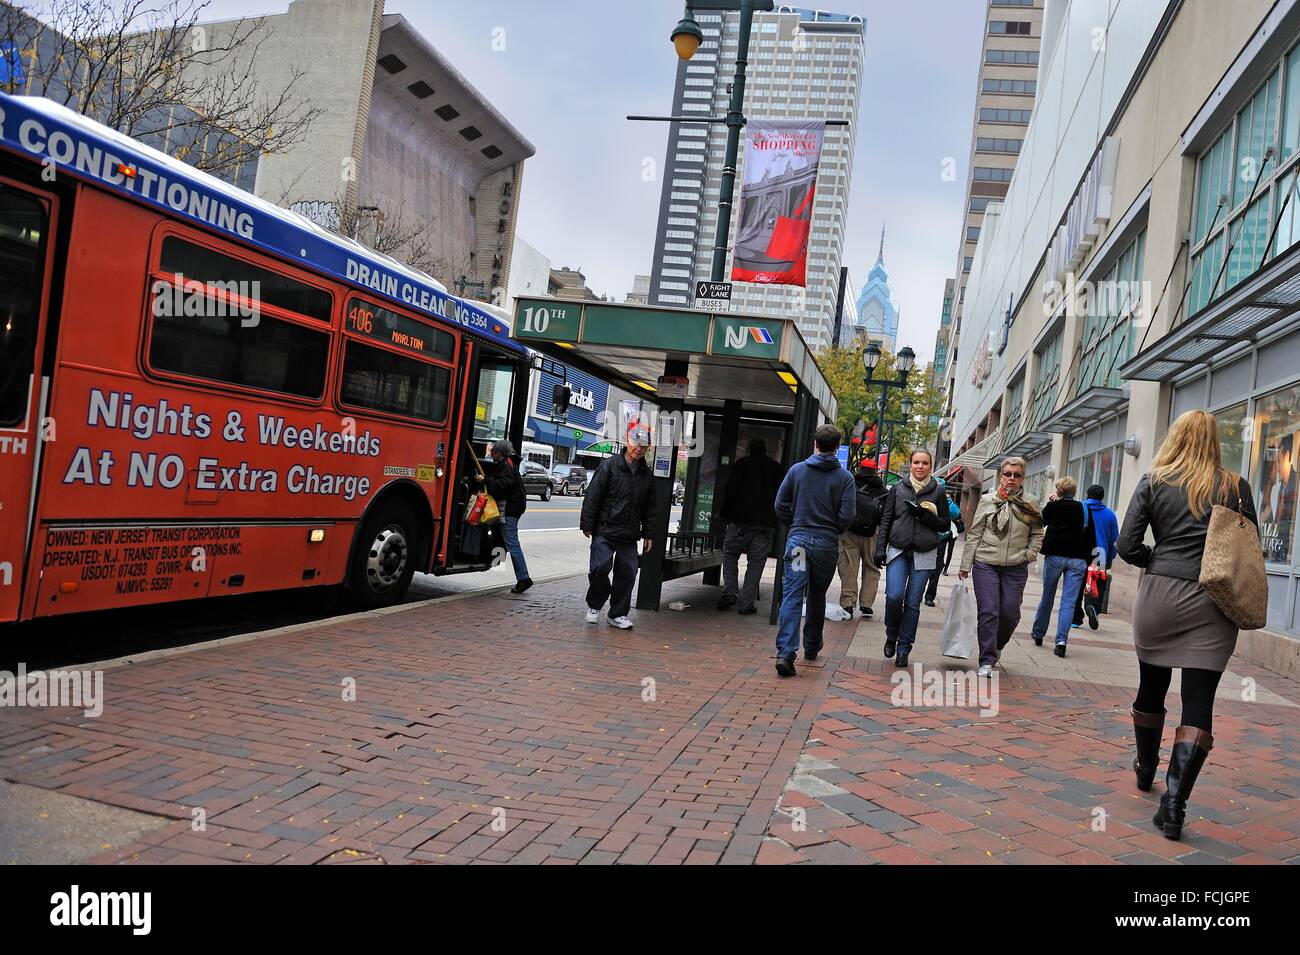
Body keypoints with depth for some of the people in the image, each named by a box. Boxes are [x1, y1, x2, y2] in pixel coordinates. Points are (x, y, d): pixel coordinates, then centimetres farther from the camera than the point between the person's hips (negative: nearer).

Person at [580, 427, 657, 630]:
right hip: (604, 531, -4)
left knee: (627, 573, 3)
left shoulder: (647, 475, 11)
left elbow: (650, 507, 18)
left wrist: (648, 534, 14)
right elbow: (592, 497, -6)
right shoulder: (610, 465, -4)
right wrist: (587, 525, -8)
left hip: (629, 536, 4)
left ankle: (618, 614, 16)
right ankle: (594, 605, 14)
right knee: (600, 567, -11)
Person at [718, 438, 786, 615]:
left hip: (740, 521, -2)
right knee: (756, 562, 4)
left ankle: (729, 592, -2)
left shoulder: (741, 464, 3)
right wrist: (775, 522, 13)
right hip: (766, 524, 2)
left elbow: (730, 492, -4)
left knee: (730, 554, 13)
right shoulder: (776, 468, 11)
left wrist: (725, 514, 4)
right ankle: (747, 603, 1)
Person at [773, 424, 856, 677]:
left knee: (792, 596, -6)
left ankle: (786, 652, -20)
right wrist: (834, 532, 12)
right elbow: (847, 514, -7)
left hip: (798, 540, 0)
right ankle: (811, 648, 31)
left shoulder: (797, 470, 1)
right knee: (817, 597, 17)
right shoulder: (845, 477, -2)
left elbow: (780, 505, 2)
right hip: (827, 544, 1)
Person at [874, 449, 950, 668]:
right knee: (894, 596, -14)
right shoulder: (897, 489, 6)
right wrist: (880, 548, -1)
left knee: (913, 603, 2)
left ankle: (903, 649, 13)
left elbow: (944, 525, 5)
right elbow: (885, 520, 7)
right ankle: (891, 636, 13)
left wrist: (923, 515, -12)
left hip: (924, 555, 0)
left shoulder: (938, 492, 5)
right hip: (898, 551, 0)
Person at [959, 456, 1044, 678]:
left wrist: (1028, 555, -2)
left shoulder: (1030, 505, 4)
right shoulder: (988, 500, 1)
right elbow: (974, 534, 3)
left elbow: (1037, 535, 14)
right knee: (988, 612, -5)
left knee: (1010, 614, 2)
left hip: (1015, 569, 1)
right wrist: (965, 566, 2)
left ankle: (996, 646, 31)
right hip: (986, 564, -1)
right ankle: (987, 661, 1)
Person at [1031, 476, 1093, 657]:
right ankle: (1061, 640, -11)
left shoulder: (1052, 507, -3)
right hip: (1077, 559, 0)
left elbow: (1042, 520, 18)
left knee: (1047, 597, 14)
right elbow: (1092, 537, 2)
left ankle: (1038, 634, 24)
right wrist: (1087, 560, 8)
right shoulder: (1085, 509, 1)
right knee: (1069, 602, -1)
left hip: (1055, 555, 0)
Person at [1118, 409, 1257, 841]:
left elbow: (1128, 546, -3)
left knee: (1151, 687, 18)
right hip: (1212, 604, -1)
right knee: (1198, 703, -2)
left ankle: (1145, 768, 38)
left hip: (1159, 595, 1)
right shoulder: (1235, 487, 2)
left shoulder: (1153, 481, 2)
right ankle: (1173, 804, -11)